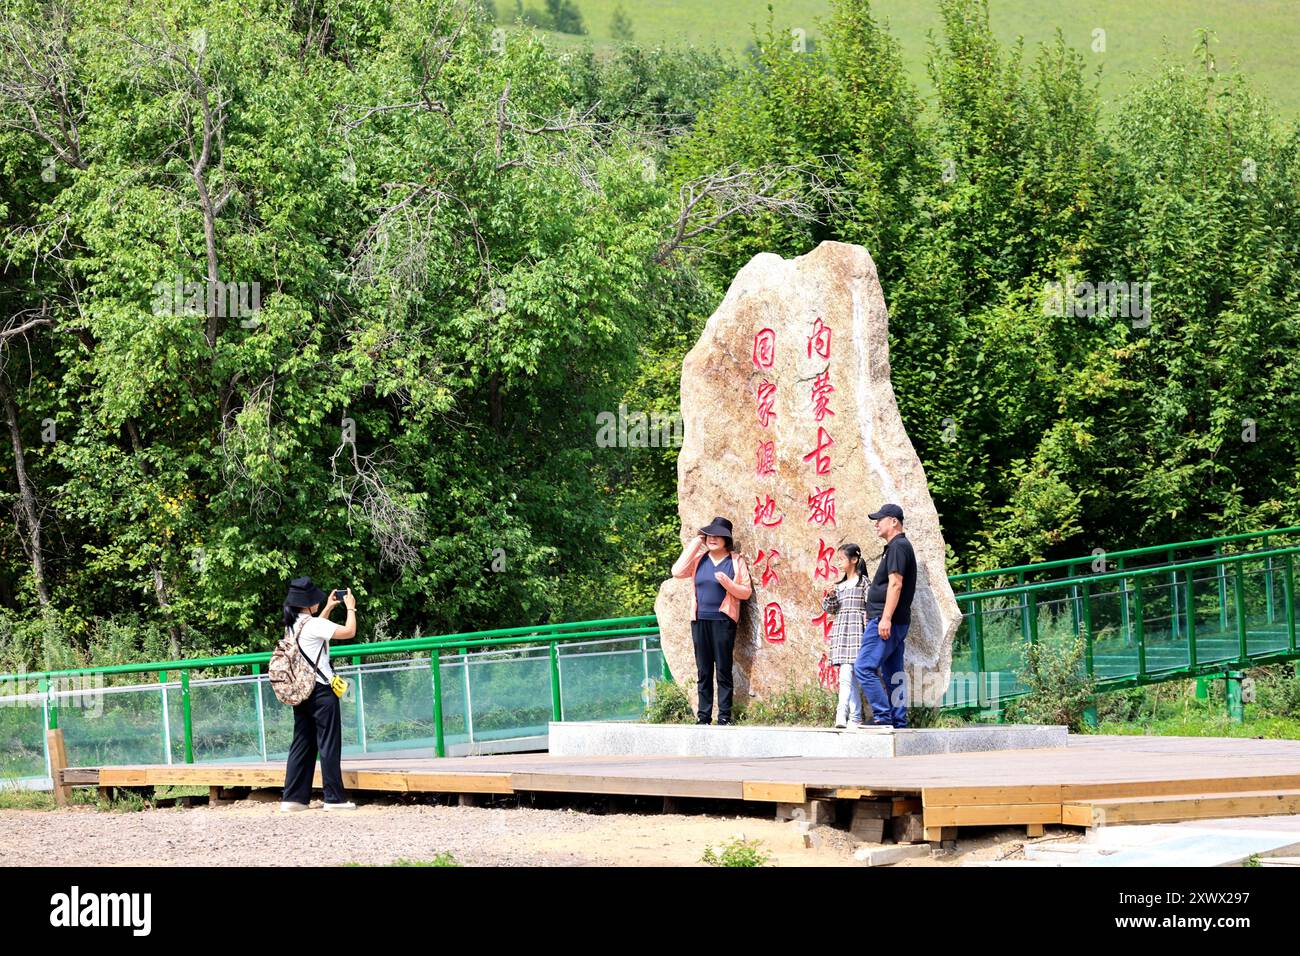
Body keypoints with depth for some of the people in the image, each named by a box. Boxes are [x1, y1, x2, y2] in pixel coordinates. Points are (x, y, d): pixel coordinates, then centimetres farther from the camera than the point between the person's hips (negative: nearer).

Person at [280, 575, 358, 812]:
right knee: (329, 744, -2)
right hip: (321, 690, -8)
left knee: (302, 744, 10)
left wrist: (328, 609, 32)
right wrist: (351, 607, -1)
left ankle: (293, 798, 7)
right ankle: (334, 798, -1)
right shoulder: (313, 624, -16)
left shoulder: (292, 625, 9)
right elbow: (349, 632, -16)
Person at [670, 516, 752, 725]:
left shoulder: (736, 561, 3)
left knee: (723, 671, -3)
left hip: (723, 621, -3)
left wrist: (727, 583, -18)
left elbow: (746, 592, 0)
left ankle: (724, 717, -2)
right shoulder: (699, 559, 12)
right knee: (703, 672, 5)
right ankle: (703, 716, 8)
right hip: (700, 620, 4)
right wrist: (694, 545, -1)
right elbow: (677, 572, -3)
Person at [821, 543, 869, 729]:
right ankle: (855, 717, 6)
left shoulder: (863, 582, 0)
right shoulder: (839, 585, 19)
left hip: (856, 630, -7)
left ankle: (842, 712, -27)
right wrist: (830, 597, -2)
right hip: (841, 630, 7)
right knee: (851, 678, 6)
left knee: (846, 674, -18)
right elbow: (831, 609, 18)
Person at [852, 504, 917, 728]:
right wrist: (874, 615, 23)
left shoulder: (898, 546, -10)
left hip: (886, 621, -11)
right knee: (893, 674, 9)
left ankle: (882, 716, -16)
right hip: (896, 623, 11)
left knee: (864, 668, -14)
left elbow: (895, 584, -19)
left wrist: (885, 618, -24)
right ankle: (898, 720, 9)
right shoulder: (898, 546, 21)